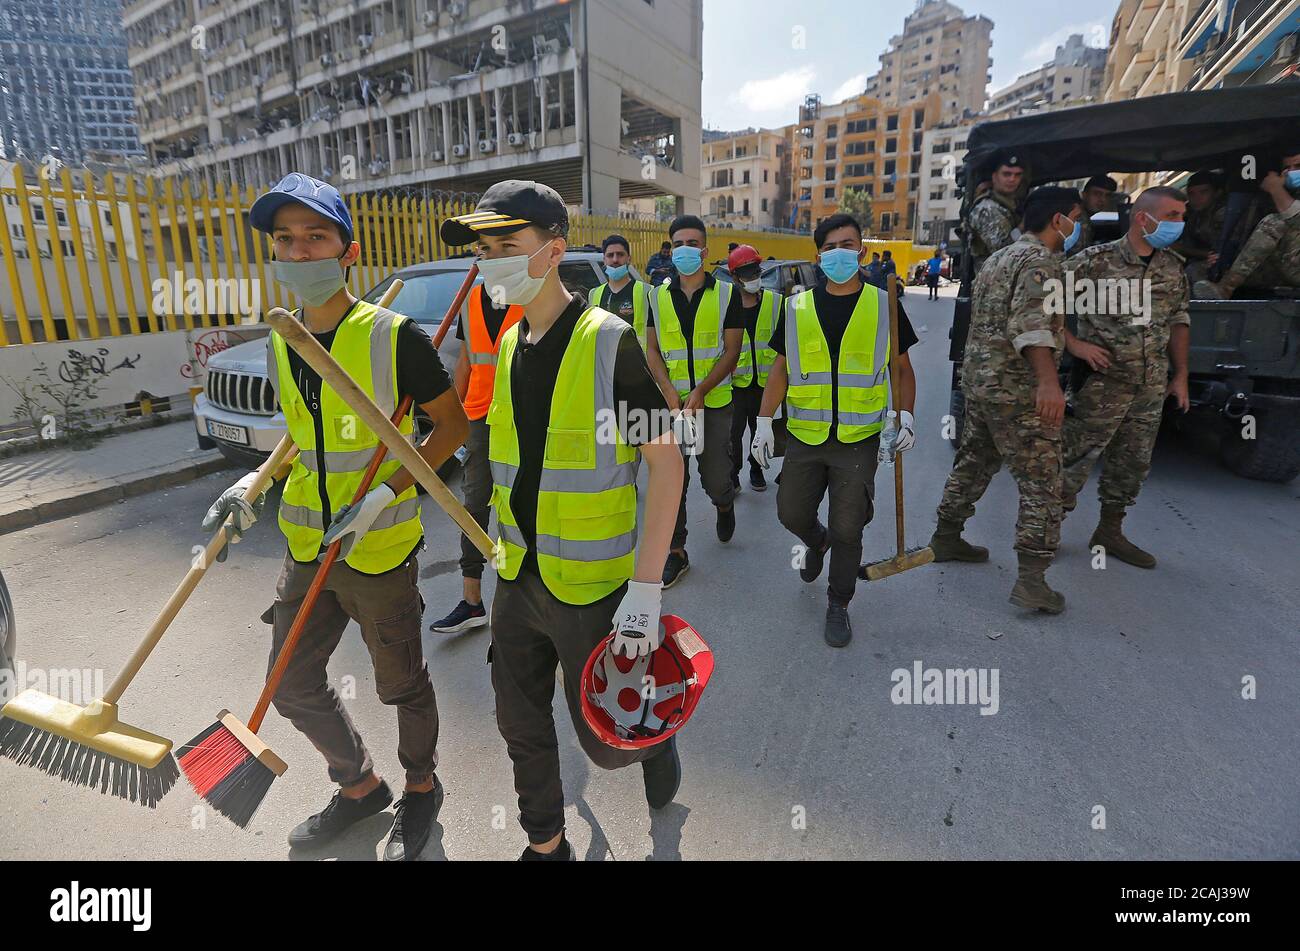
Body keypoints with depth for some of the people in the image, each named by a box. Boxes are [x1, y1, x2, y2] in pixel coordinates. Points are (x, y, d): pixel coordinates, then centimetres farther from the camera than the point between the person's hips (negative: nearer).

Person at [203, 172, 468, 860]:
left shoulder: (394, 337, -15)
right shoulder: (279, 344, 4)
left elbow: (453, 424, -11)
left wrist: (384, 494, -20)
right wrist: (254, 483, 1)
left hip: (378, 551, -6)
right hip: (306, 546, 7)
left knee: (402, 686, 12)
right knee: (295, 688, 18)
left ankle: (422, 788, 41)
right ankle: (360, 786, 43)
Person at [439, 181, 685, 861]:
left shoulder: (611, 342, -16)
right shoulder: (508, 345, 5)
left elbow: (667, 463, -16)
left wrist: (646, 589, -20)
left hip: (592, 587, -6)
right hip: (517, 581, 6)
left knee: (607, 740, 10)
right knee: (521, 728, 18)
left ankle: (656, 735, 46)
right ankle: (545, 844, 43)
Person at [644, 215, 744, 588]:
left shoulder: (725, 294, 1)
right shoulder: (658, 296, 7)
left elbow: (731, 351, -3)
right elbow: (652, 349, 5)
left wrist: (699, 392, -15)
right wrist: (670, 391, -10)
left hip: (714, 401, -1)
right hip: (670, 400, 2)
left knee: (715, 479, 2)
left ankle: (724, 504, 40)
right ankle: (676, 551, 15)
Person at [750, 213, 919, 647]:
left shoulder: (883, 305, 2)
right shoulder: (797, 307, 4)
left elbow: (902, 368, 9)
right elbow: (781, 368, 7)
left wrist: (906, 415, -5)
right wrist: (764, 421, -1)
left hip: (859, 439, -1)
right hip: (804, 436, 2)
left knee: (847, 530, 2)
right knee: (791, 513, 8)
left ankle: (838, 604, 23)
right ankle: (816, 541, 44)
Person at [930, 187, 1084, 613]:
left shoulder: (998, 258, 18)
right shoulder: (1041, 260, -11)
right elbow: (1030, 324, -27)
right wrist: (1048, 381, -37)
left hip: (979, 380, 9)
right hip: (1018, 391, -9)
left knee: (973, 464, 20)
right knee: (1042, 484, -4)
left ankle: (945, 538, 30)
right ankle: (1031, 580, -4)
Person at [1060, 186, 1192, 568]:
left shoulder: (1174, 267, 9)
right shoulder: (1095, 260, -11)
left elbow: (1178, 320, 17)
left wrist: (1180, 375, 15)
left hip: (1152, 387, 7)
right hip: (1103, 382, -6)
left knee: (1132, 463, 12)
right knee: (1077, 457, -3)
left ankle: (1110, 532, 27)